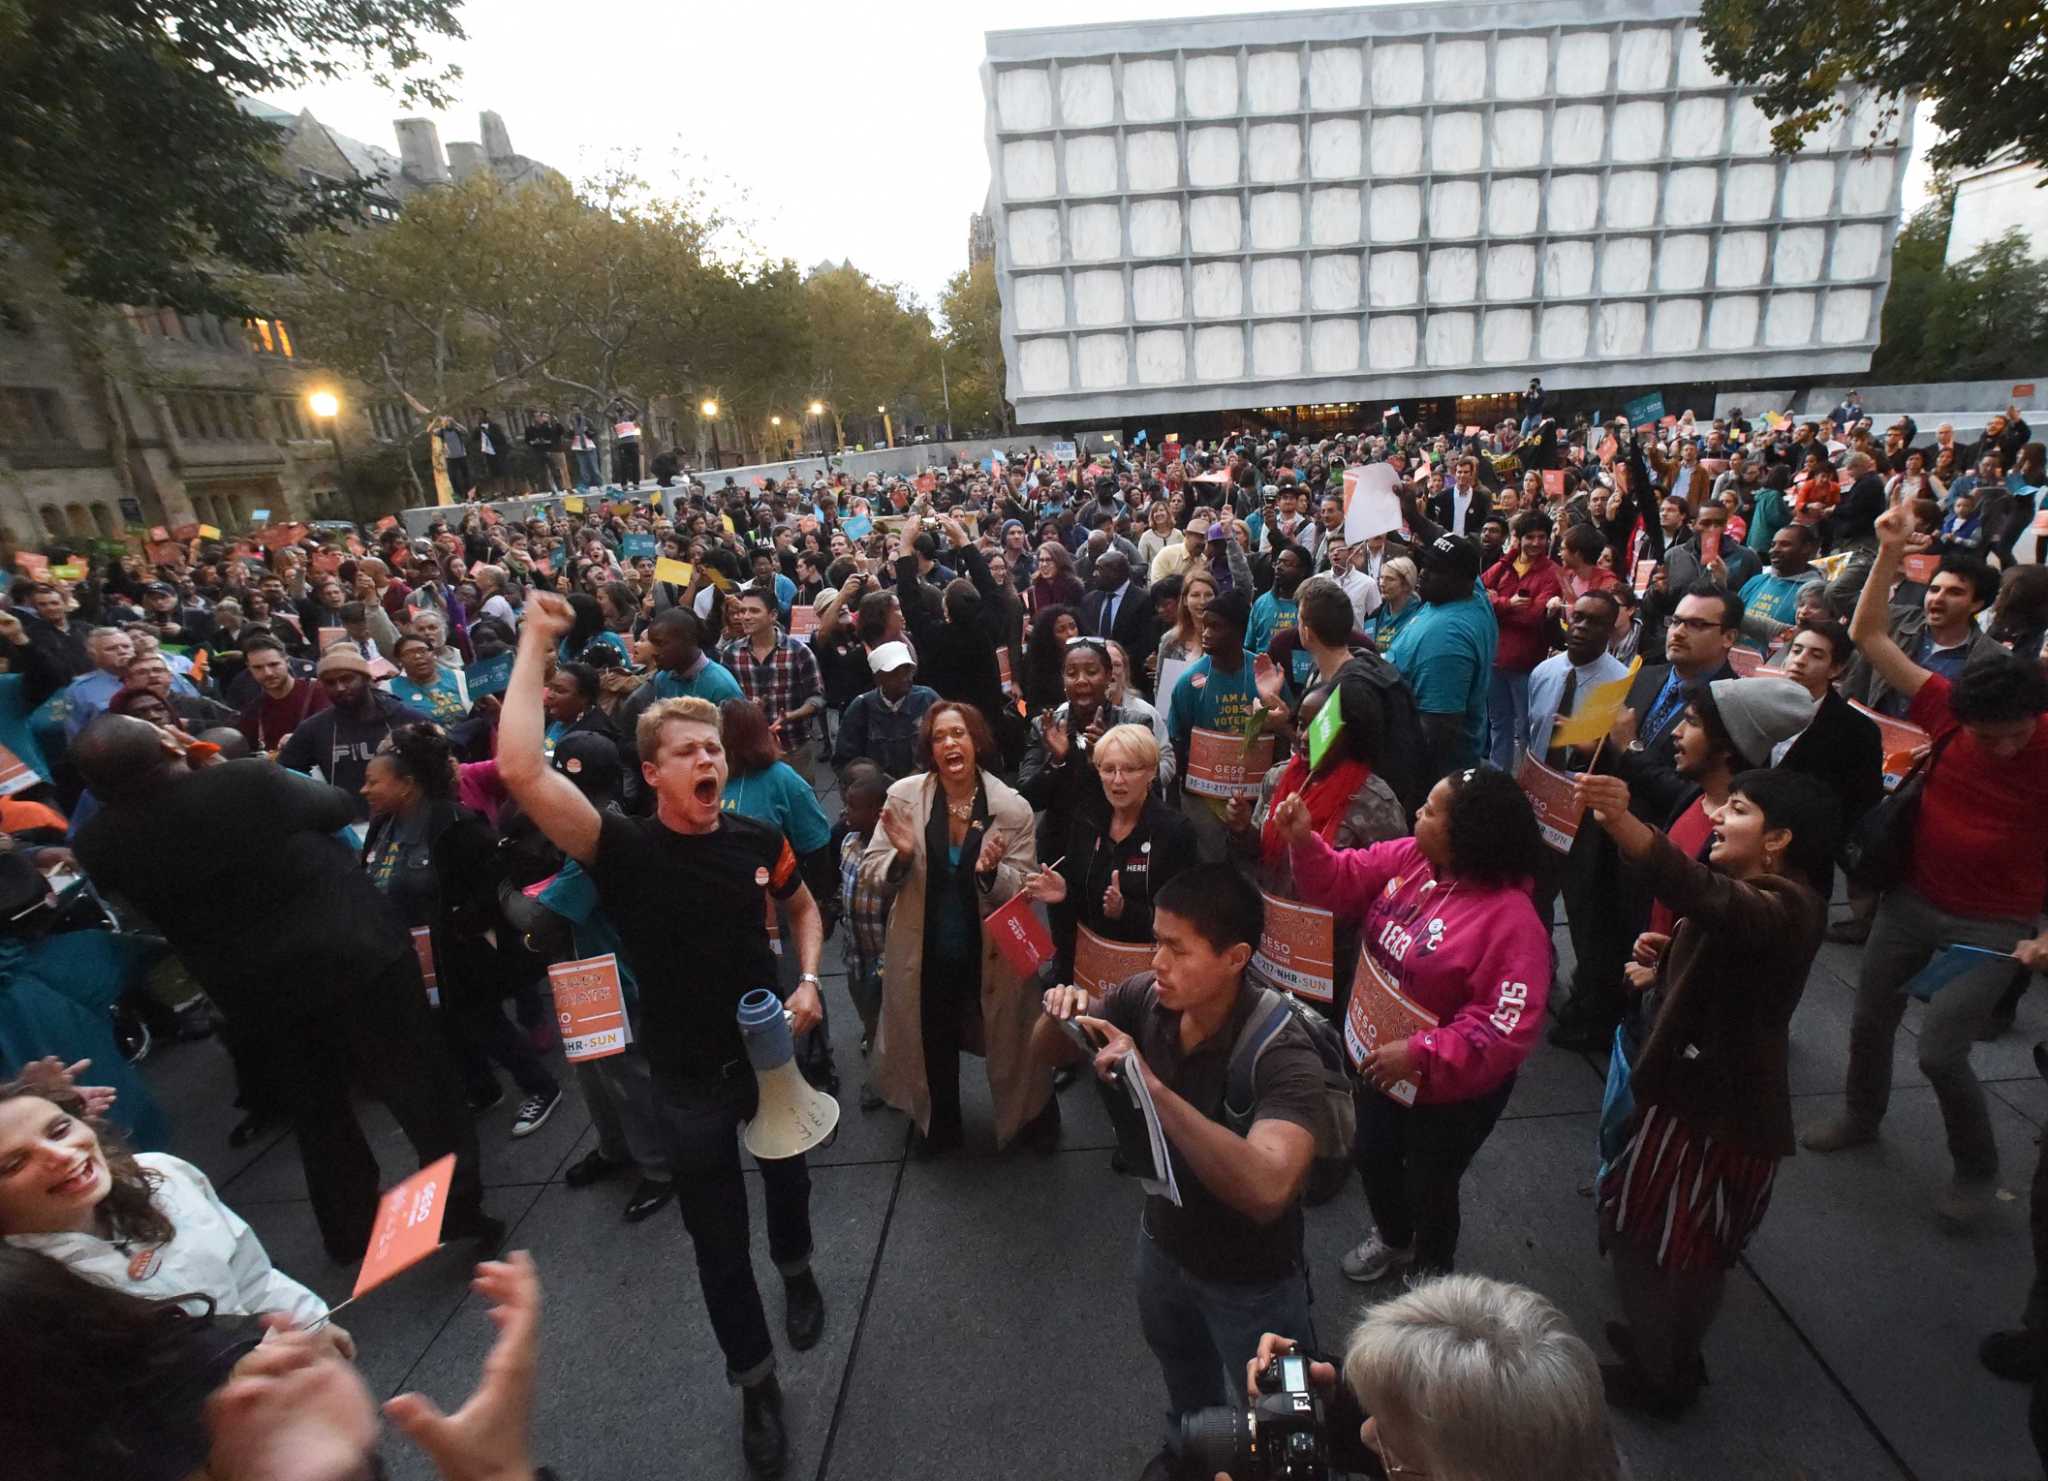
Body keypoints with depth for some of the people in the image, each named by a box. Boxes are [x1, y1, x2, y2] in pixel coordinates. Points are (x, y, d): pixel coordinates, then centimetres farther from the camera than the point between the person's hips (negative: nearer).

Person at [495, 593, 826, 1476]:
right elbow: (519, 769, -37)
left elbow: (803, 908, 8)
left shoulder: (758, 840, -13)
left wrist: (809, 981, -9)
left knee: (787, 1171, 28)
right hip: (688, 1072, -2)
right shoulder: (622, 849, -22)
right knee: (718, 1235, 12)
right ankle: (755, 1381, 37)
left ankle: (797, 1269, 61)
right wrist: (535, 643, -33)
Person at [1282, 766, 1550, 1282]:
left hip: (1448, 1090, -6)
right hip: (1378, 1062, 7)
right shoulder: (1406, 859, -12)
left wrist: (1418, 1055, -34)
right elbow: (1341, 882, -3)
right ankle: (1392, 1238, 60)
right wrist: (1303, 841, -22)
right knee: (1372, 1158, 28)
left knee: (1428, 1187, 19)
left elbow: (1505, 1030, -33)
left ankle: (1432, 1276, 52)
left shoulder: (1510, 920, -33)